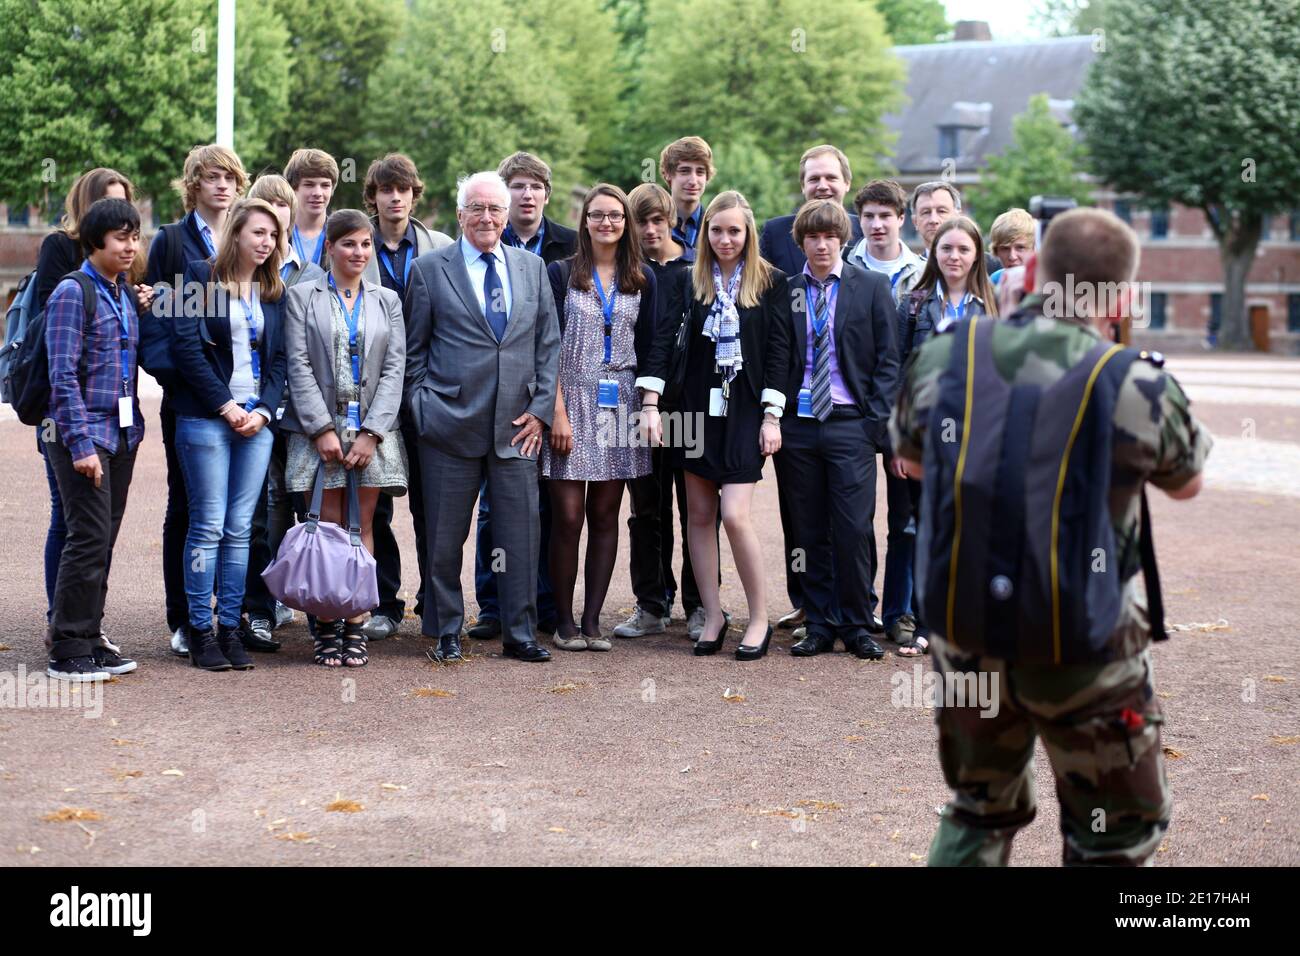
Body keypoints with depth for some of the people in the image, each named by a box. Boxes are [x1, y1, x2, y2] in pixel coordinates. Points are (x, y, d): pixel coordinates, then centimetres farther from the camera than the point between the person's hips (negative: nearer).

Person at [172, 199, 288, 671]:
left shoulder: (274, 291, 14)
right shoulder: (200, 277, -1)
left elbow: (279, 358, 11)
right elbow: (187, 345, -8)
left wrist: (264, 410, -5)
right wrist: (226, 406, -12)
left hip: (257, 420, 4)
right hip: (206, 418, -4)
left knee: (239, 529, 4)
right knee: (208, 526, -4)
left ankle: (231, 628, 8)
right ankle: (201, 631, 1)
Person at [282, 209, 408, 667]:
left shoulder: (386, 300, 12)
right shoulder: (303, 296, 5)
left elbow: (394, 368, 5)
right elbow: (299, 366, -2)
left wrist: (371, 433, -6)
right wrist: (322, 429, -11)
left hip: (372, 430, 2)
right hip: (319, 429, -2)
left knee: (362, 528, 2)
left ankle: (355, 629, 4)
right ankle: (326, 630, 1)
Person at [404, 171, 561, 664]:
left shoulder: (532, 267, 11)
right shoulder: (429, 269, 3)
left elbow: (549, 343, 11)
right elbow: (412, 350, 6)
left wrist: (541, 408, 3)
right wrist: (422, 409, -1)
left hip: (517, 423, 2)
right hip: (451, 423, -2)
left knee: (521, 531, 2)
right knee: (445, 536, 4)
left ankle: (520, 633, 12)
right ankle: (446, 632, 16)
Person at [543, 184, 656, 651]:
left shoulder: (642, 279, 10)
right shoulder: (561, 273, 1)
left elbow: (647, 348, 11)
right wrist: (558, 411, -11)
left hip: (620, 404, 3)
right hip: (571, 400, -3)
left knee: (605, 516, 4)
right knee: (568, 516, -6)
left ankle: (592, 620, 9)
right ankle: (564, 621, 4)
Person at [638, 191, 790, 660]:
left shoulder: (770, 283, 1)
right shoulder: (690, 282, 5)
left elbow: (778, 351, -1)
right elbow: (663, 340, -2)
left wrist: (772, 416, -7)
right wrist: (650, 405, -12)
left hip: (746, 410, -3)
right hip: (698, 407, 3)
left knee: (735, 515, -12)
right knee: (700, 515, 5)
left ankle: (759, 618, 2)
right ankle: (712, 617, 14)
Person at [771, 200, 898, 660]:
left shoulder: (872, 287, 4)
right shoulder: (785, 292, 8)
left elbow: (888, 358, 3)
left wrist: (876, 418, -5)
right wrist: (773, 418, 1)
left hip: (850, 423, -2)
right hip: (798, 425, 2)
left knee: (854, 530, -5)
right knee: (809, 532, 5)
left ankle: (857, 627, 6)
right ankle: (820, 626, 14)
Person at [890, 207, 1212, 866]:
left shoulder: (942, 359, -8)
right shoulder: (1137, 387, -18)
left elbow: (910, 459, 12)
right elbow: (1185, 485, 5)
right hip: (1083, 655, -4)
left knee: (978, 817, 25)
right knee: (1116, 840, 15)